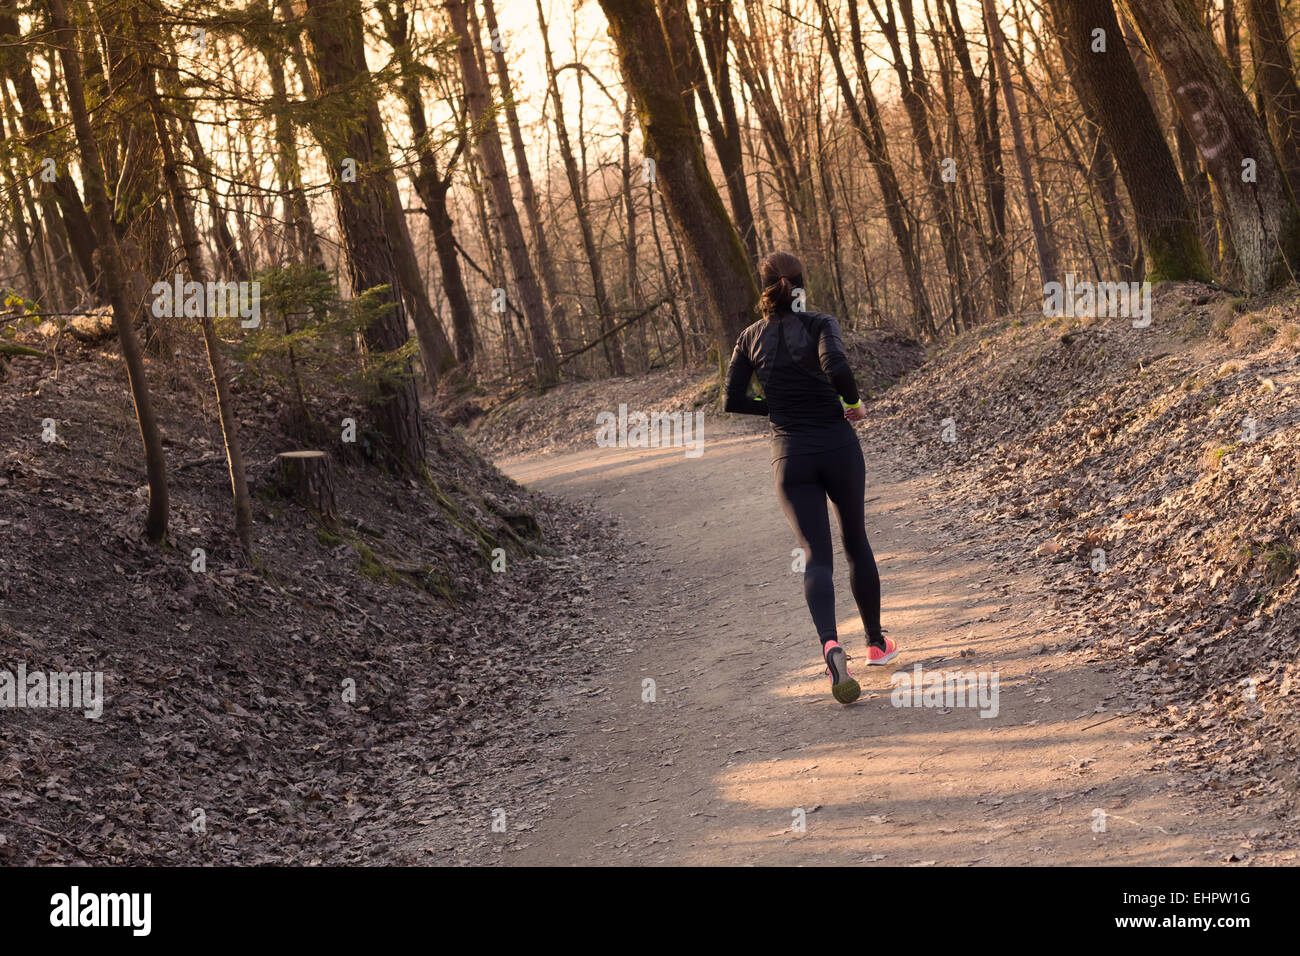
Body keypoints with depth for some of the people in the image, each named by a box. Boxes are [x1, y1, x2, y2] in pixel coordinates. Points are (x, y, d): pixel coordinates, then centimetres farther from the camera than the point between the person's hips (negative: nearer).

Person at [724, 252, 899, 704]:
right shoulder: (820, 324, -6)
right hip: (838, 446, -1)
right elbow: (836, 366, -26)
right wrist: (854, 403, -7)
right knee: (856, 541, 20)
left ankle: (831, 645, -30)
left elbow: (733, 401, 4)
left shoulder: (751, 338, 4)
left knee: (816, 556, -3)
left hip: (790, 454, 1)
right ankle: (876, 641, 31)